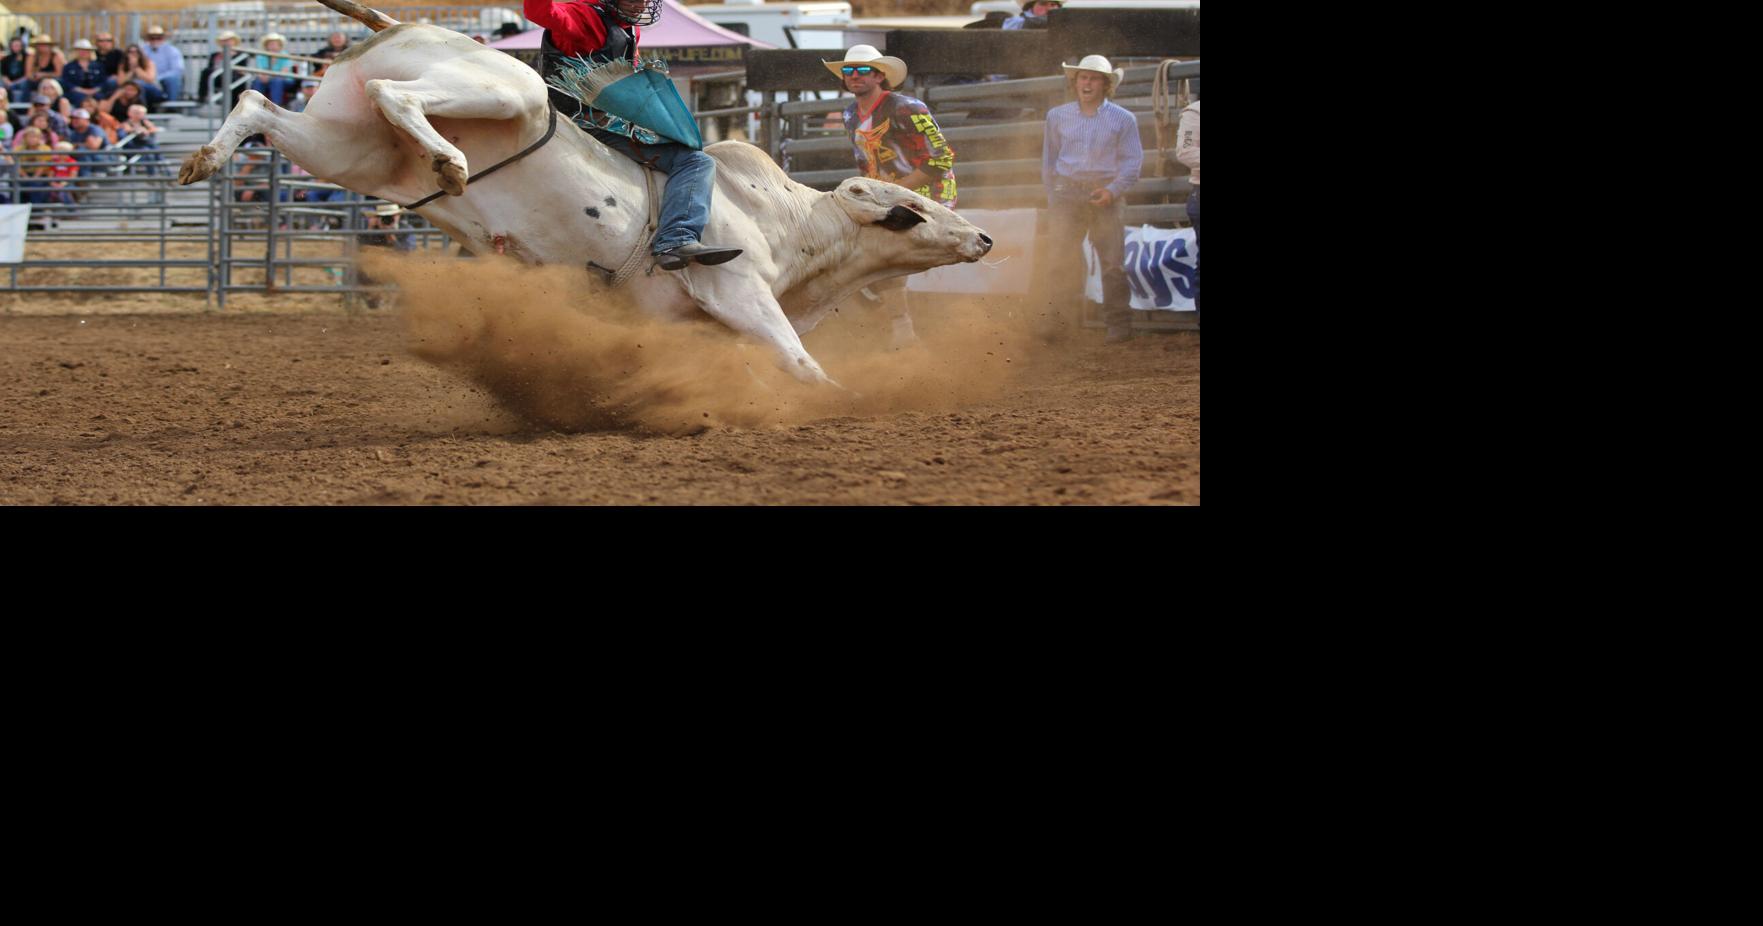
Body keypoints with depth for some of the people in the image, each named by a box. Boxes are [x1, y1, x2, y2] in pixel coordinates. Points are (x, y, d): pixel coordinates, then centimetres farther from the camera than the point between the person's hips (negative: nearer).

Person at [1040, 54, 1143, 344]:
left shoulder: (1123, 120, 3)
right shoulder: (1058, 116, 9)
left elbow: (1132, 161, 3)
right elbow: (1049, 158, 16)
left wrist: (1113, 190, -12)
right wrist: (1052, 194, 9)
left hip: (1104, 196, -2)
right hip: (1067, 194, 2)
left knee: (1112, 260, -2)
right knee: (1058, 258, -4)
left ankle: (1118, 324, 3)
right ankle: (1059, 321, 4)